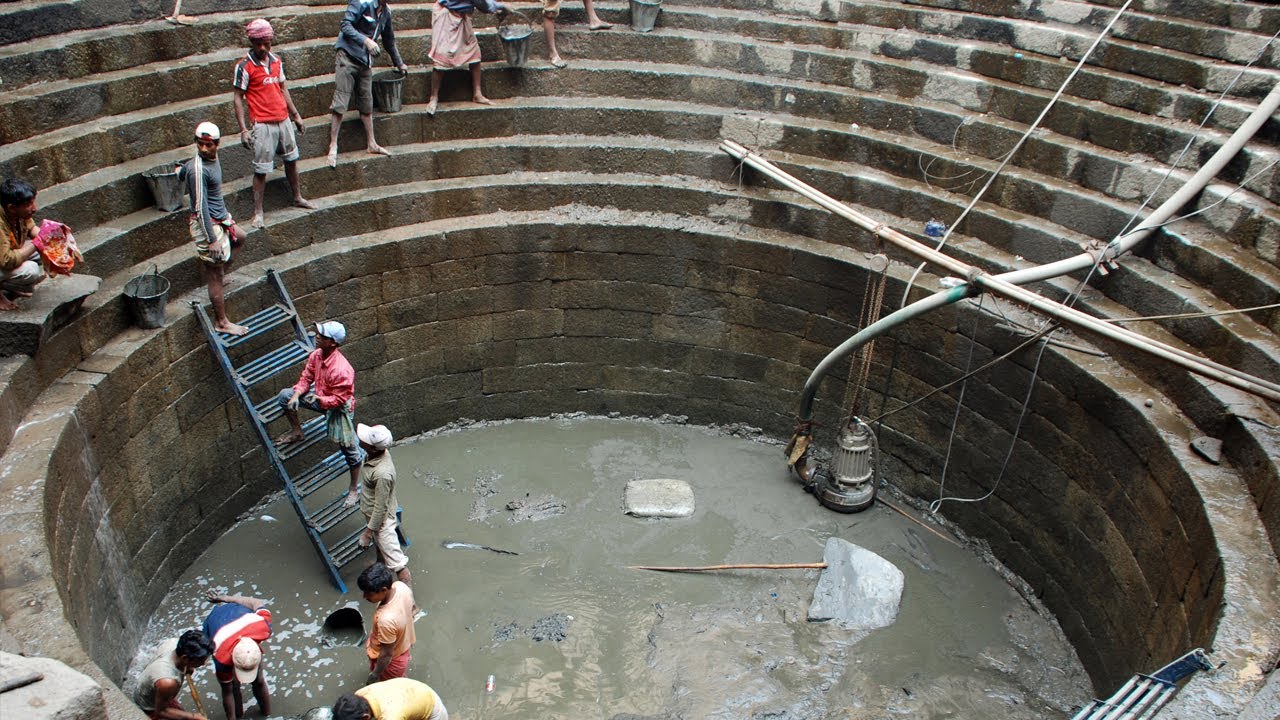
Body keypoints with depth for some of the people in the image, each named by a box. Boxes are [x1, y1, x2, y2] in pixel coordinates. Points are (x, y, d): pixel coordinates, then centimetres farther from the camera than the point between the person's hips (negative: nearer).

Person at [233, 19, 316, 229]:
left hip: (283, 119, 6)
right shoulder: (245, 67, -11)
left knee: (291, 159, 19)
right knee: (261, 170, -2)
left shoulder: (276, 61, 6)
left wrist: (295, 115, 18)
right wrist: (244, 129, -15)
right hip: (262, 124, -6)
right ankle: (257, 212, 6)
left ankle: (298, 197, 37)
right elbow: (237, 98, -9)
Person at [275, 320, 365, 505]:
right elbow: (306, 377, 1)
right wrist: (296, 395, -15)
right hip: (319, 396, 7)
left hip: (339, 409, -7)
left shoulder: (342, 370, -35)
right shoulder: (316, 355, -12)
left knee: (349, 448, 4)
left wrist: (319, 400, -41)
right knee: (284, 396, -2)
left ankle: (354, 488, 23)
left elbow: (339, 400, -27)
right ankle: (296, 431, 18)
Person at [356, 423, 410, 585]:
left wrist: (369, 531, -17)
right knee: (380, 548, 33)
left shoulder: (382, 474, -40)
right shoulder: (377, 453, -13)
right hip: (371, 514, 9)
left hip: (381, 519, -9)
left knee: (393, 557, 6)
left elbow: (381, 507, -28)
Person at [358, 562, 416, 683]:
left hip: (392, 660, -7)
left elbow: (387, 654, -29)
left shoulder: (386, 619, -45)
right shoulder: (401, 586, -25)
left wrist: (375, 674, -13)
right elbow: (412, 608, -1)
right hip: (404, 643, 7)